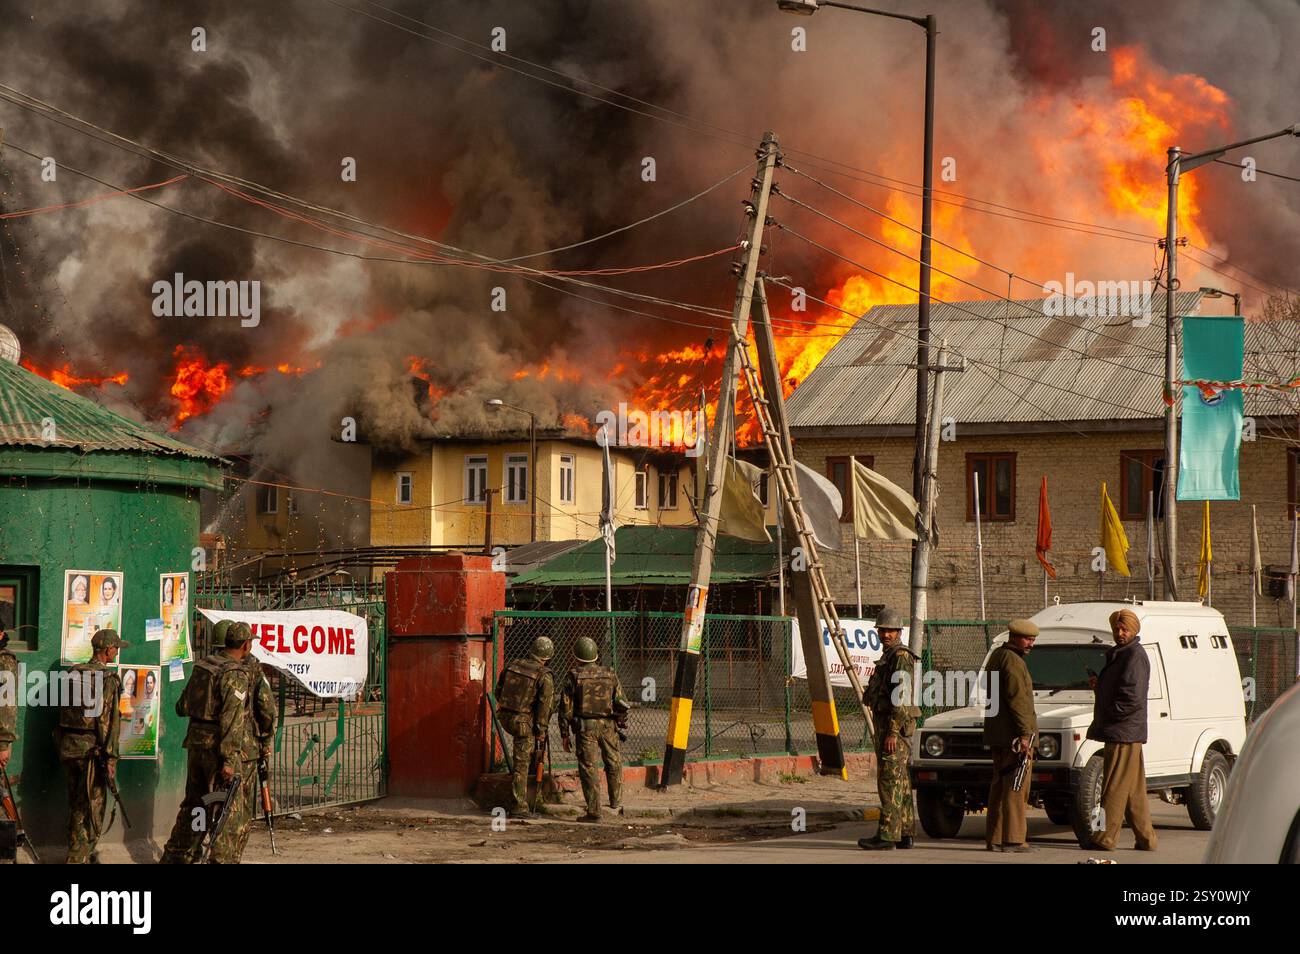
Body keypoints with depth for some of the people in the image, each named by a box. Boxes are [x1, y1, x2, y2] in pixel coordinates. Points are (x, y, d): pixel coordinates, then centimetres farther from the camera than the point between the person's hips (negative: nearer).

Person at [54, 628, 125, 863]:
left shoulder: (73, 673, 7)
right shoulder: (107, 678, -14)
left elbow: (63, 711, 13)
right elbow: (107, 720, -18)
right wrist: (111, 757, -16)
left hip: (68, 746, 7)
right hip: (92, 748, -7)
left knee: (75, 804, 18)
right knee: (91, 807, 1)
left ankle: (82, 852, 29)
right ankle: (79, 859, 0)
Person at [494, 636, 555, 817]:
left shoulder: (511, 665, 4)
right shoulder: (544, 676, -11)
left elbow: (498, 692, 13)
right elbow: (545, 705, -13)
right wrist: (541, 731, -5)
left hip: (506, 719, 6)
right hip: (525, 721, -6)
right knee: (522, 764, -2)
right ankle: (519, 807, -1)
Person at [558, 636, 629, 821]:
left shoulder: (573, 677, -4)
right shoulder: (610, 675, 3)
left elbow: (565, 708, -4)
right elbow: (620, 702, 3)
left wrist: (564, 735, 2)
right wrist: (620, 724, 14)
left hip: (584, 728, -3)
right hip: (608, 726, 3)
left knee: (588, 769, 0)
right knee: (613, 764, 20)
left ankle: (594, 811, -4)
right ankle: (616, 804, 27)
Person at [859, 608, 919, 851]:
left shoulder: (901, 657, -13)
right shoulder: (887, 657, 20)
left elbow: (901, 697, -20)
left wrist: (893, 732, -24)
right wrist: (881, 732, 24)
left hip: (895, 725, -10)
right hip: (885, 725, 10)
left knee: (889, 780, -11)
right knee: (900, 782, 10)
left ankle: (887, 834, -14)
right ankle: (905, 833, 13)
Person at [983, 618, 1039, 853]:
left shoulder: (997, 656, 17)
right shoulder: (1013, 661, -15)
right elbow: (1017, 699, -21)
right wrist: (1025, 734, -22)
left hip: (997, 735, 10)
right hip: (1013, 734, -10)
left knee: (1000, 786, 12)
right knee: (1016, 789, -7)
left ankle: (994, 838, 12)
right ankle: (1012, 839, -9)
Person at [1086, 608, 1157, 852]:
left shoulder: (1135, 655, -12)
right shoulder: (1119, 654, 19)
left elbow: (1132, 697, -20)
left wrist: (1109, 714, -14)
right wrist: (1098, 684, 9)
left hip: (1123, 731, -10)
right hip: (1124, 732, 10)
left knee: (1115, 787, -8)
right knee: (1133, 789, 12)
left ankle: (1105, 838, -7)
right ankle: (1146, 838, 16)